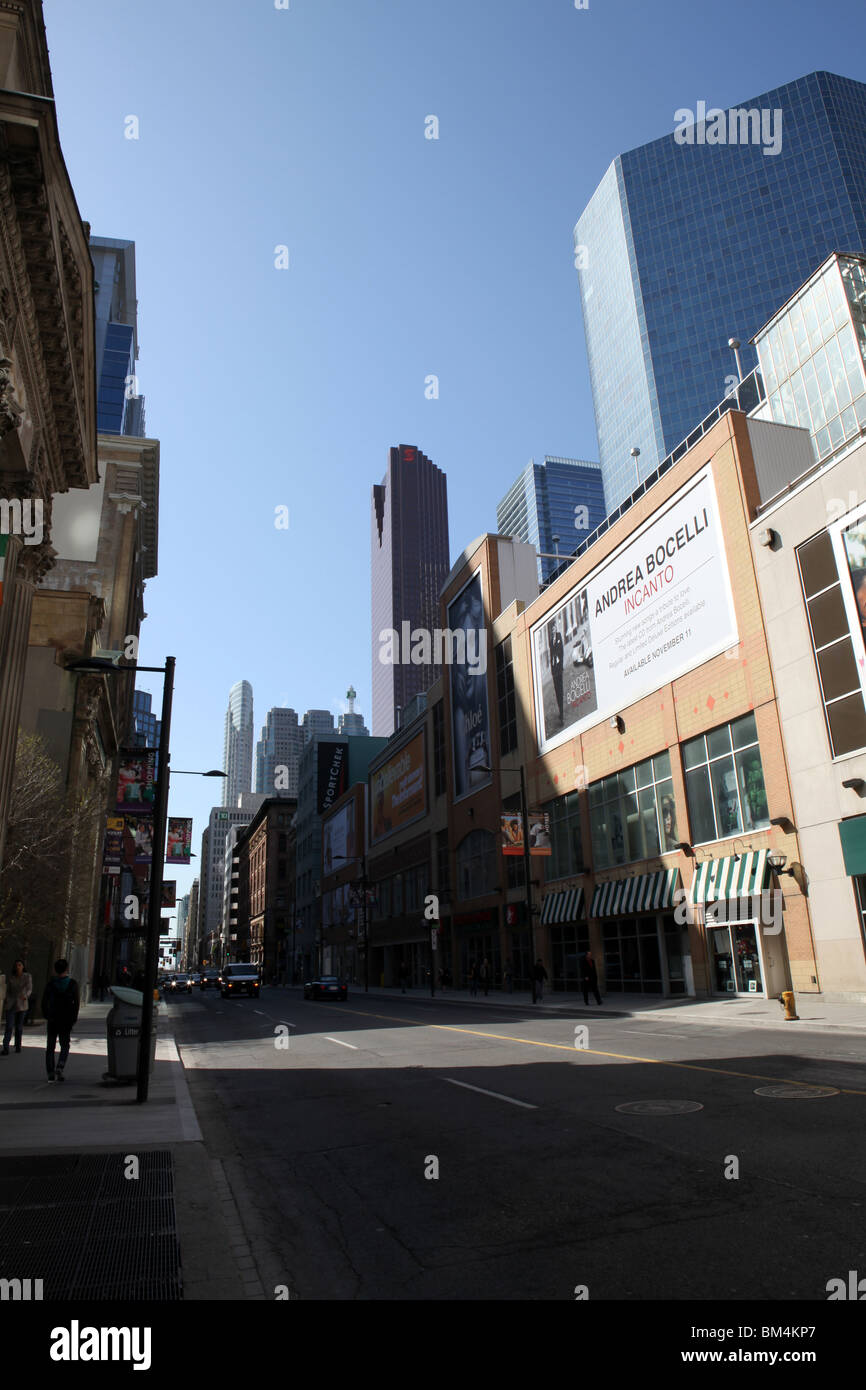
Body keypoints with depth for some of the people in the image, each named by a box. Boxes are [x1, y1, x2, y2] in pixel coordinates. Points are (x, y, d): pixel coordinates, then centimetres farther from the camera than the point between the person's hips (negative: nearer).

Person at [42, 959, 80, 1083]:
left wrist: (46, 1016, 10)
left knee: (50, 1047, 11)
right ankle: (59, 1068, -8)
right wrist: (74, 1018, 3)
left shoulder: (50, 984, -3)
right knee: (65, 1046, 11)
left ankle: (51, 1073, 8)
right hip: (67, 1019, 0)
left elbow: (44, 1001, -2)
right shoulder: (73, 983, -4)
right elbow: (77, 1002, -5)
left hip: (52, 1018, 0)